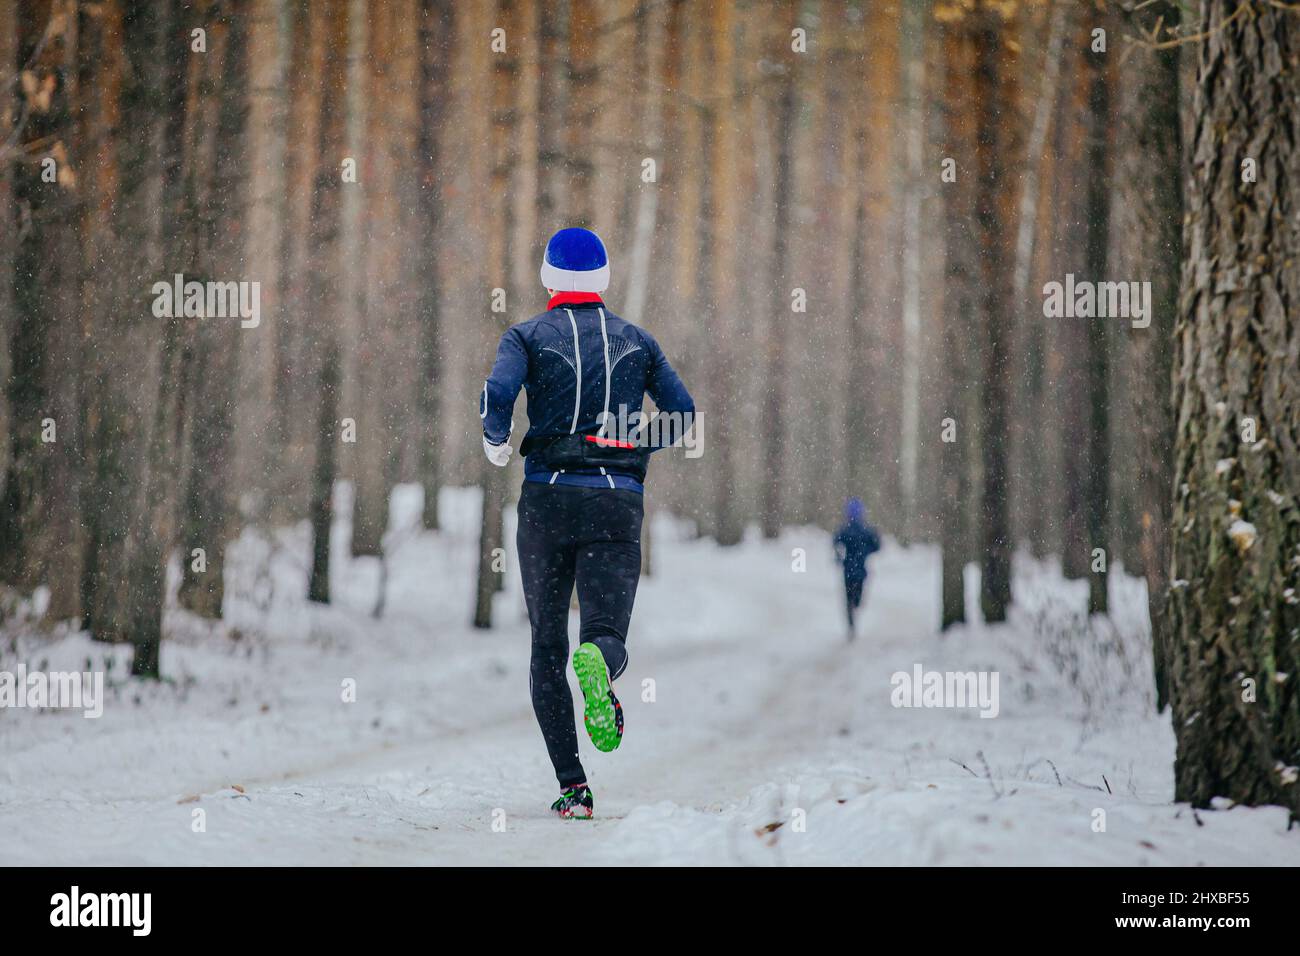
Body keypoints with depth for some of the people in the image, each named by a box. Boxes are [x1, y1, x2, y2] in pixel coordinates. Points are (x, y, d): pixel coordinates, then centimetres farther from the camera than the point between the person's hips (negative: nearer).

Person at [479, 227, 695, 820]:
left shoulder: (529, 336, 3)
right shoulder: (635, 340, 12)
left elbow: (497, 393, -15)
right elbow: (683, 414, 10)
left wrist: (495, 442, 5)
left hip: (548, 497, -1)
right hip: (619, 501, 1)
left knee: (546, 643, 9)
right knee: (607, 631, -2)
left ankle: (572, 786, 2)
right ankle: (598, 663, -43)